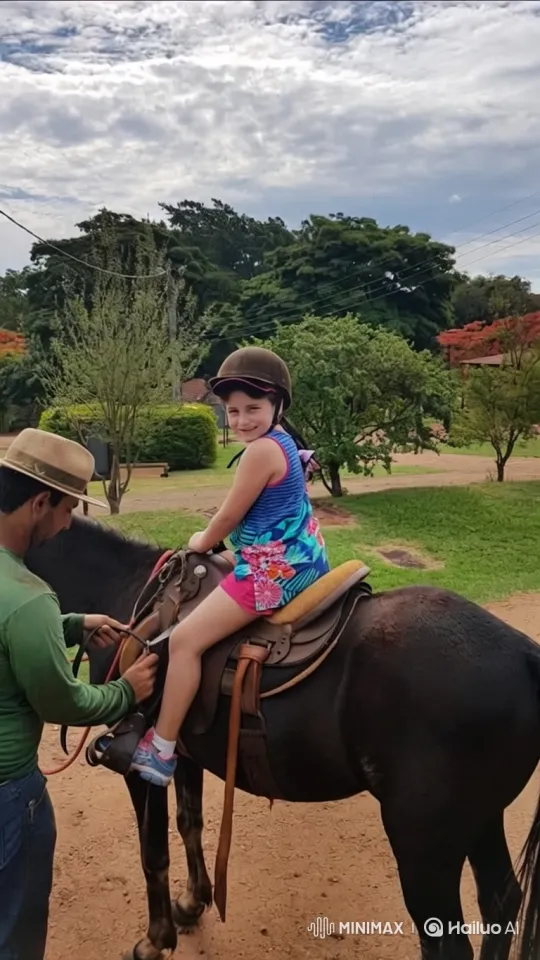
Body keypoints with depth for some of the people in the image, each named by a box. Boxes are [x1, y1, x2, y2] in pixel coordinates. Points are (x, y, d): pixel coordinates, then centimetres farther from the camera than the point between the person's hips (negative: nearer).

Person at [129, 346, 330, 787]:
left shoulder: (260, 450, -20)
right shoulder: (283, 442, 11)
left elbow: (228, 517, -13)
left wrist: (201, 543, 6)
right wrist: (227, 548, 18)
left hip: (274, 571, -11)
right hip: (300, 560, 11)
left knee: (185, 639, -10)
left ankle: (160, 748, -1)